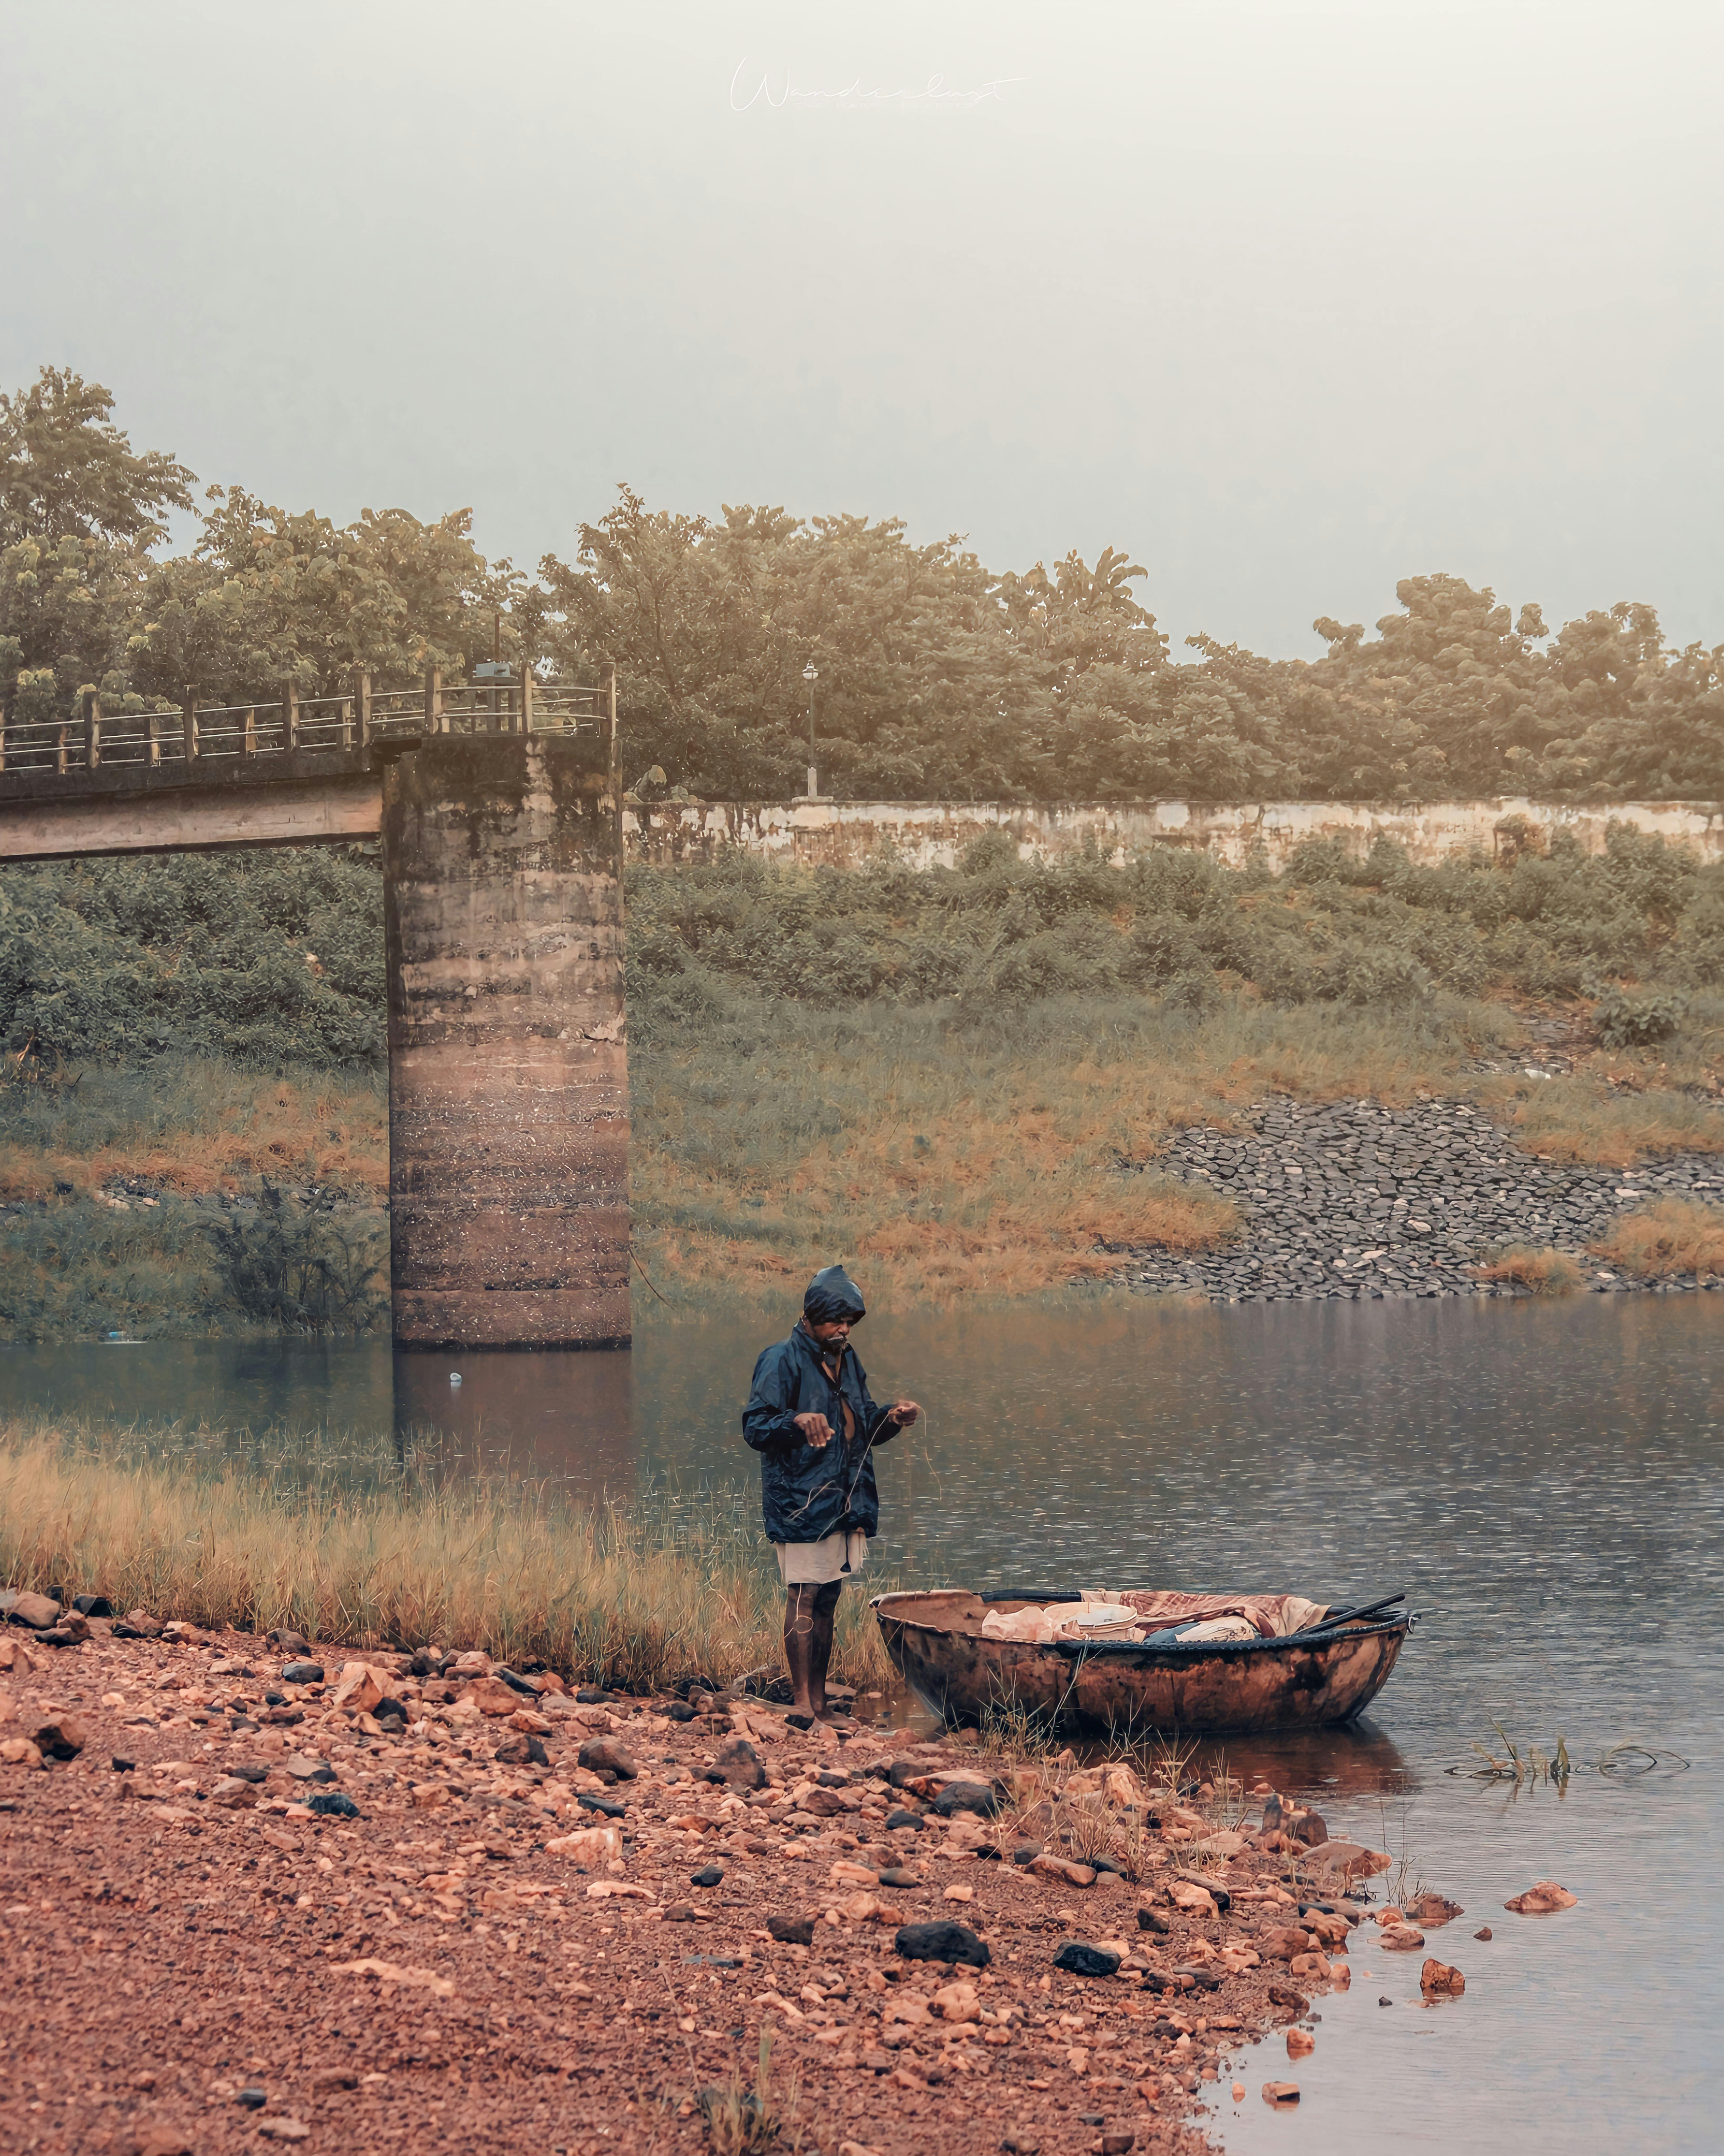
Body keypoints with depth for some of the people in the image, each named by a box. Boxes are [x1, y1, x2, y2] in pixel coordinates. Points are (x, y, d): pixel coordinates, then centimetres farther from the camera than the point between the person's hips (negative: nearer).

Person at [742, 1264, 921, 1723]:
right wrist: (797, 1421, -33)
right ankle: (803, 1704, -7)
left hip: (843, 1503, 8)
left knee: (828, 1599, 11)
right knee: (804, 1598, -8)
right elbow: (755, 1428, -15)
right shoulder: (783, 1360, -9)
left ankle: (820, 1702, 16)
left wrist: (890, 1418, 4)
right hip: (799, 1502, -8)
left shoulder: (848, 1362, 16)